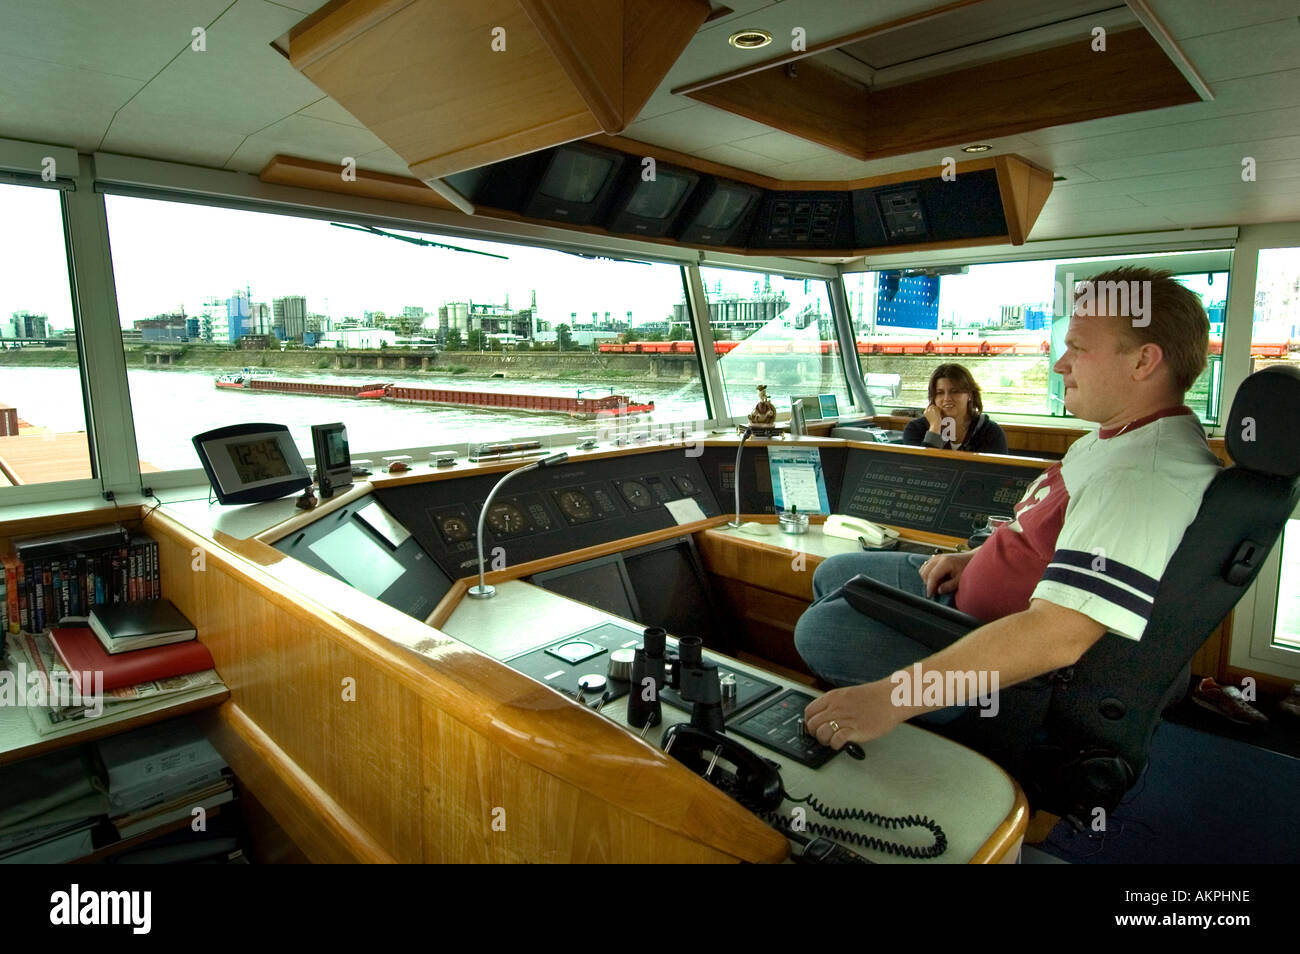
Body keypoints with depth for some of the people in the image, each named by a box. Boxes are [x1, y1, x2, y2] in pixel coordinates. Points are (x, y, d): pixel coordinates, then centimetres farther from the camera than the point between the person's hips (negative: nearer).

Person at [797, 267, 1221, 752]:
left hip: (1025, 676, -10)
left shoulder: (1143, 483, -31)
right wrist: (977, 557, 4)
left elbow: (1055, 635, -38)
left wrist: (889, 697, -40)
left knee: (823, 628, -17)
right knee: (833, 577, 13)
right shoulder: (1119, 436, 5)